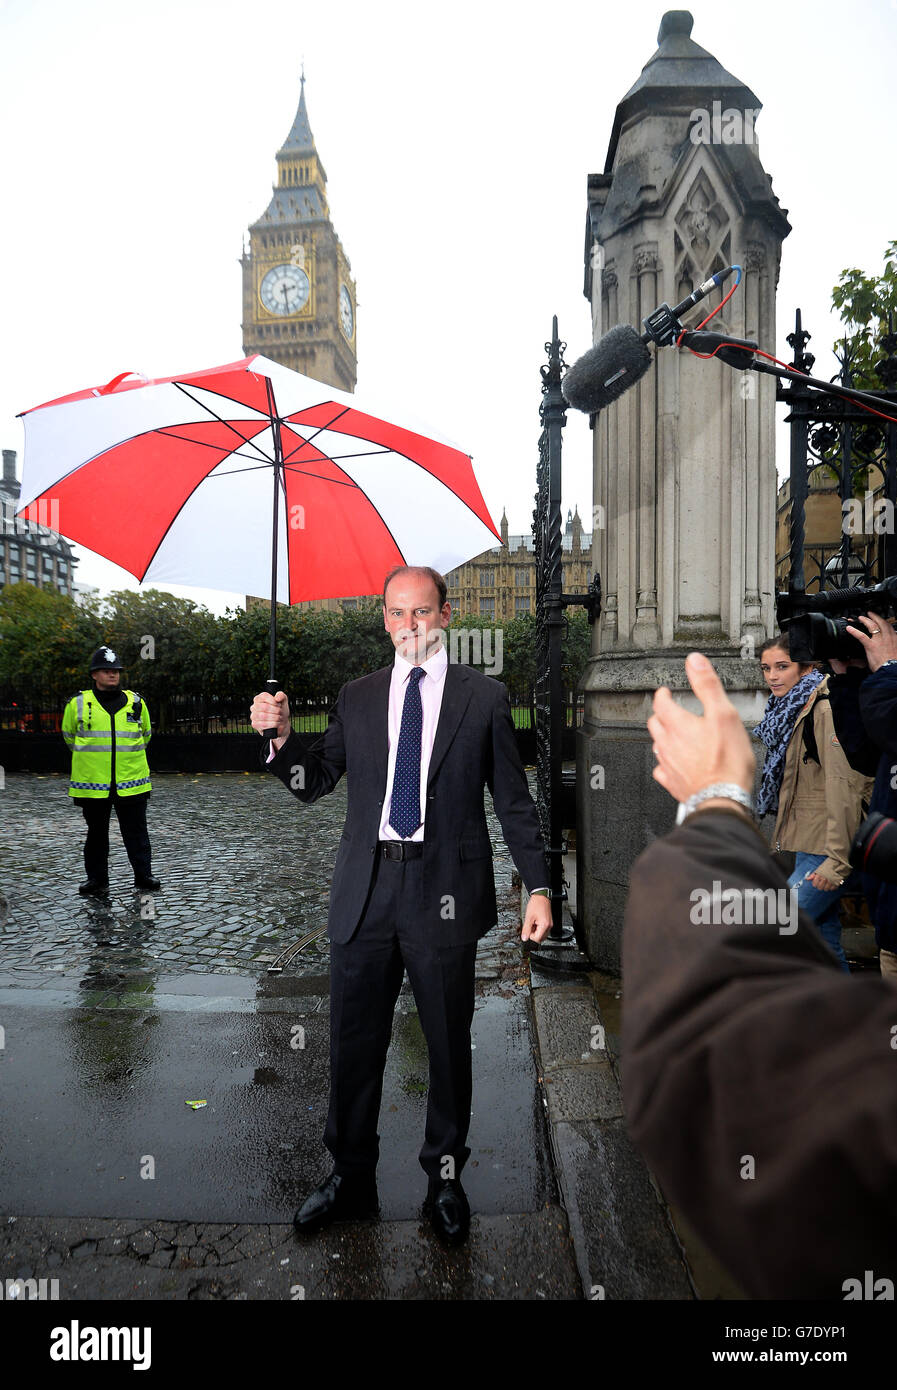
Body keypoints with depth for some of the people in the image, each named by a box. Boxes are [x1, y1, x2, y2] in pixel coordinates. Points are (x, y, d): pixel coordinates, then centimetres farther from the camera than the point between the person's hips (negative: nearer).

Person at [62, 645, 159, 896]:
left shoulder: (136, 702, 4)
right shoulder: (78, 704, 0)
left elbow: (145, 734, 20)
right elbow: (69, 735, 17)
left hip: (131, 782, 1)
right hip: (92, 783, -1)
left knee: (136, 833, 6)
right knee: (96, 833, 12)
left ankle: (143, 877, 17)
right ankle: (97, 880, 24)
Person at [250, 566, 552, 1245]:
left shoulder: (484, 697, 1)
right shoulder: (357, 698, 9)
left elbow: (514, 800, 2)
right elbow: (314, 783, 9)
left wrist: (538, 887, -4)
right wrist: (282, 737, -11)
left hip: (445, 892, -2)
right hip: (365, 892, 3)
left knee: (449, 1044, 12)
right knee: (353, 1043, 14)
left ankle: (446, 1178, 35)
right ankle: (352, 1177, 37)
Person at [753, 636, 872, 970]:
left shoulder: (826, 710, -14)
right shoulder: (791, 711, 14)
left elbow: (844, 788, -20)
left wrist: (838, 860, -21)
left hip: (828, 851, -9)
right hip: (809, 847, 9)